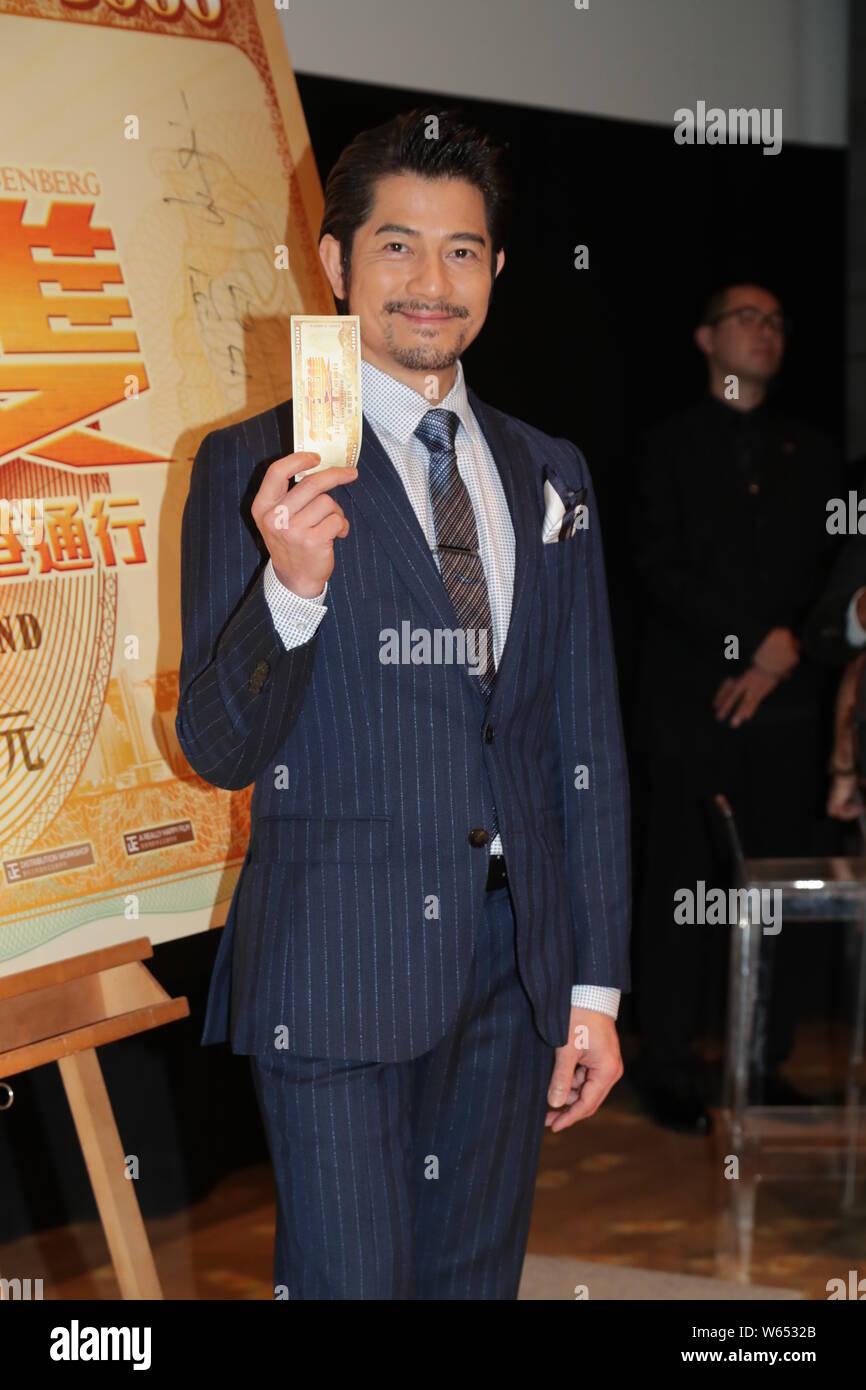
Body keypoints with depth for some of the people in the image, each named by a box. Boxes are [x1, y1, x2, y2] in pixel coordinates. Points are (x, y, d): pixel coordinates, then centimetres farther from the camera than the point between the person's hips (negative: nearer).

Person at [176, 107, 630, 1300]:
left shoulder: (550, 475, 11)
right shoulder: (253, 466, -4)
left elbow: (586, 745, 13)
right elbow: (218, 751, -6)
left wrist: (595, 988, 9)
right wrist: (291, 589, -25)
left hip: (513, 975, 5)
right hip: (338, 978, -5)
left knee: (477, 1279, 15)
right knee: (350, 1281, -2)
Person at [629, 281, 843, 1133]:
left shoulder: (812, 456, 17)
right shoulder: (671, 449, 7)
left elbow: (831, 573, 10)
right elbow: (660, 569, -4)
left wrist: (783, 656, -6)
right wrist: (755, 639, -12)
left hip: (782, 703, 3)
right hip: (689, 702, -3)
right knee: (681, 888, -3)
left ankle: (765, 1065, 7)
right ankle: (667, 1066, 3)